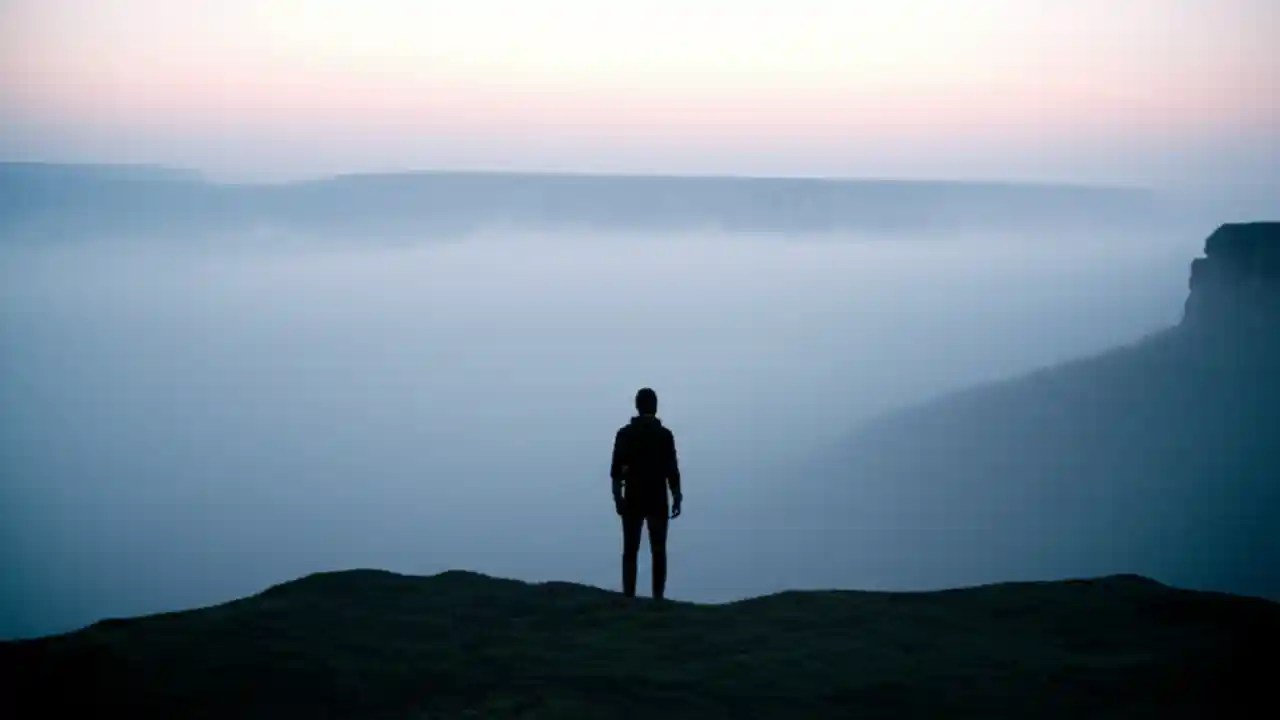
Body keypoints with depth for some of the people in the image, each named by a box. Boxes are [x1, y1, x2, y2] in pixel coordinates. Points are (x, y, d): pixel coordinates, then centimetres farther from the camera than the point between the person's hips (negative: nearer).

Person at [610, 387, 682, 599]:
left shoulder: (624, 434, 2)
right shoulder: (664, 435, 0)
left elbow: (616, 470, -1)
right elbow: (672, 471, -3)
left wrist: (618, 498, 4)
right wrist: (677, 498, 3)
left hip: (632, 501, 1)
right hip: (658, 501, -1)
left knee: (630, 551, 3)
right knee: (658, 551, 4)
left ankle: (629, 597, -5)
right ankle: (658, 597, -2)